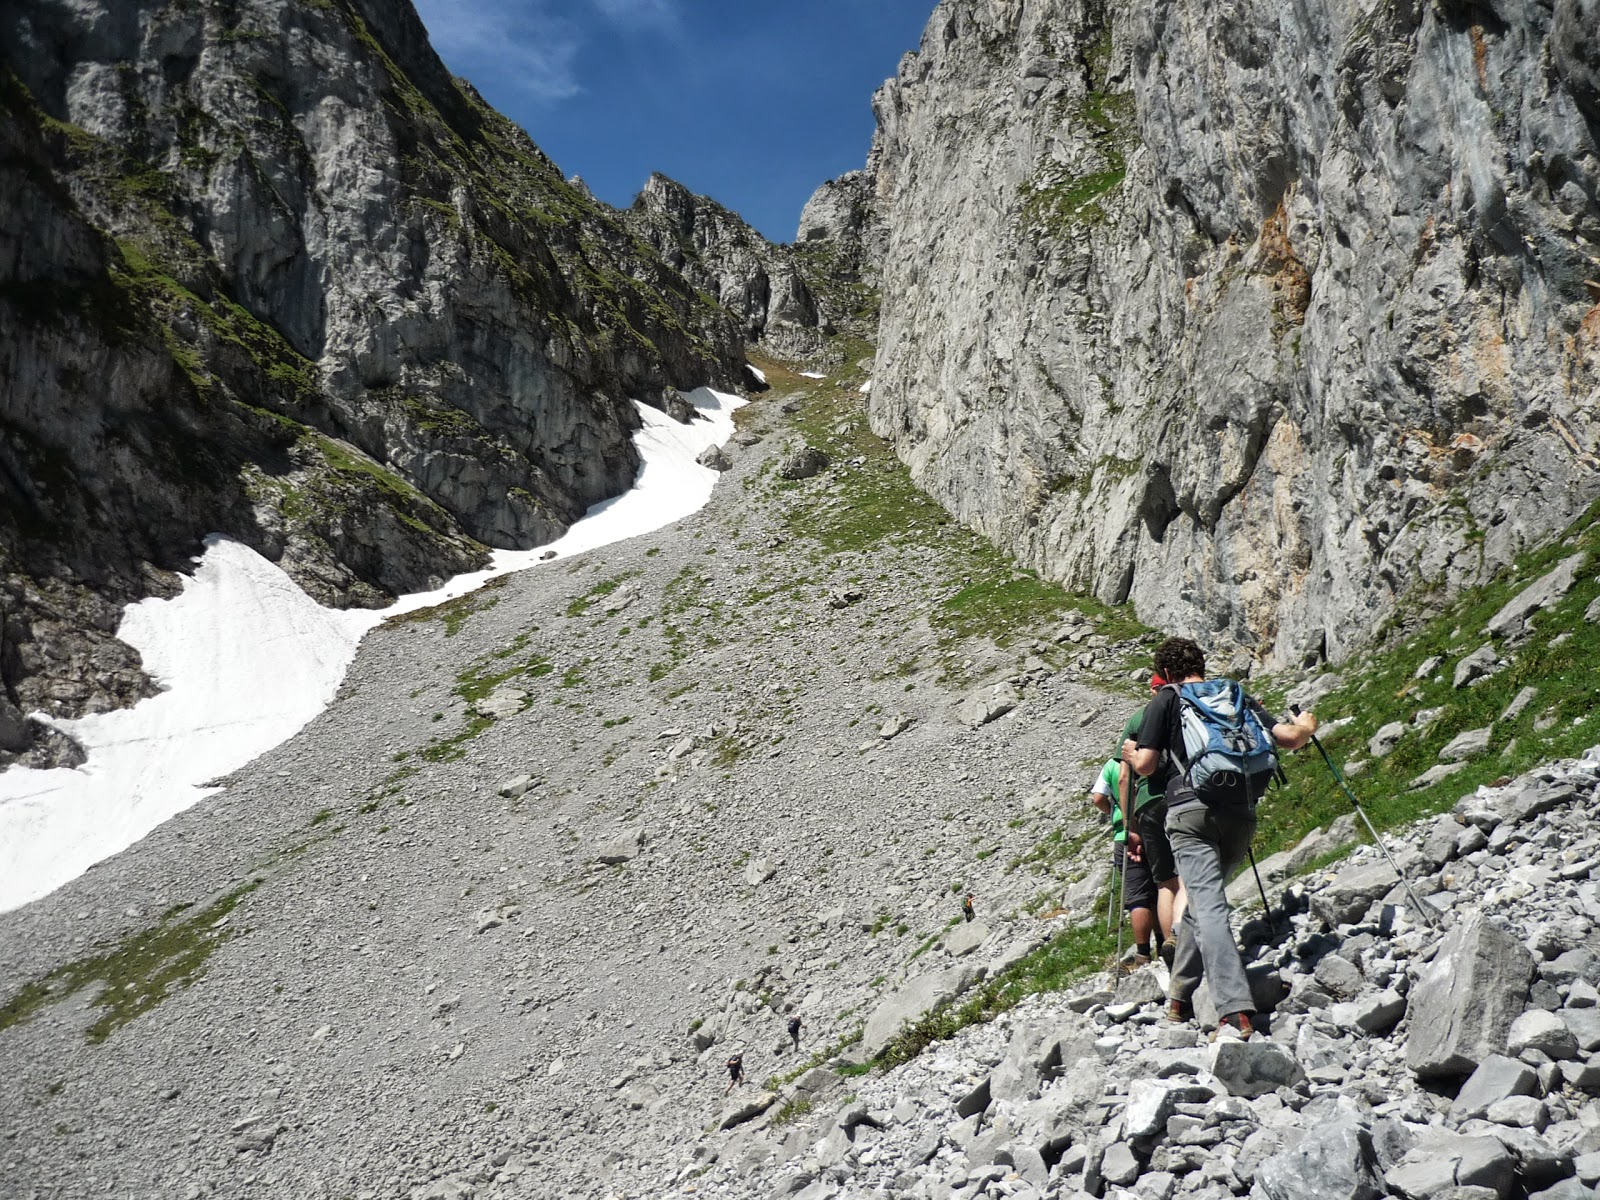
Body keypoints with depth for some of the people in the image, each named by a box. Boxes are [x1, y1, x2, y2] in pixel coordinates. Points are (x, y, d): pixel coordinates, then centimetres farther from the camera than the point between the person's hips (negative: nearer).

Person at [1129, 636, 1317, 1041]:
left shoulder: (1165, 701, 7)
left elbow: (1145, 764, 0)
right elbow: (1287, 738, 10)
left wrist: (1133, 753, 24)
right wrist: (1305, 728, 33)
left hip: (1191, 810, -5)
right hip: (1240, 812, 5)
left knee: (1208, 906, -13)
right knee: (1202, 901, 20)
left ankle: (1236, 1011, -27)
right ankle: (1180, 997, 27)